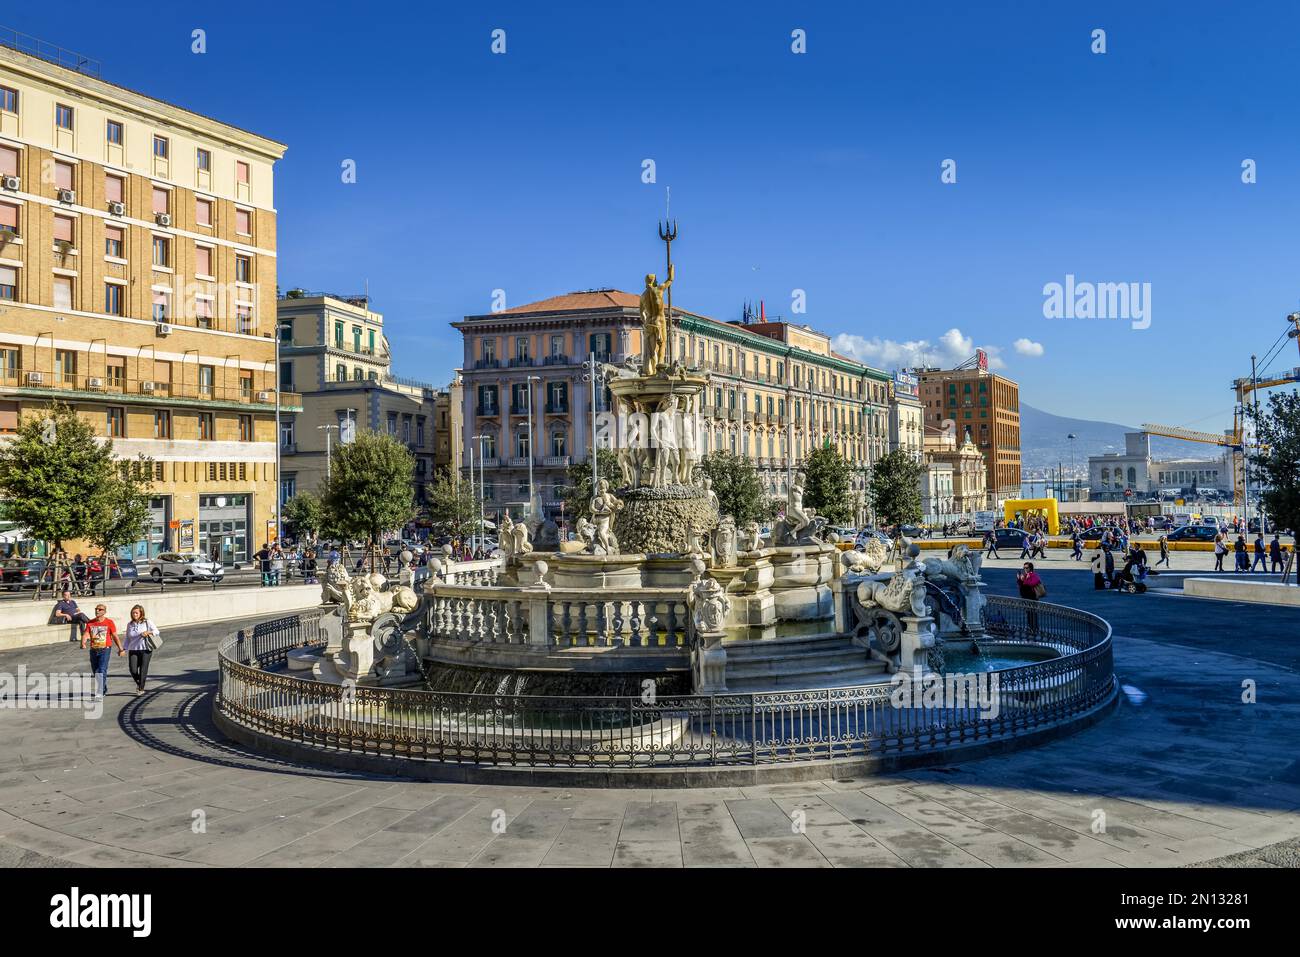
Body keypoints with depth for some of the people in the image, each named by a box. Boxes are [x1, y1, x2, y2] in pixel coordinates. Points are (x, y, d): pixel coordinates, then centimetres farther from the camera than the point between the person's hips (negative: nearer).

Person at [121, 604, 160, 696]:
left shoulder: (147, 622, 1)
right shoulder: (129, 624, 11)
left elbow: (156, 632, -2)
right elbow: (127, 638, 18)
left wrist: (148, 632, -21)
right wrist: (123, 648, 9)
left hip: (145, 650, -2)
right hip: (133, 650, 2)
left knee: (143, 669, -3)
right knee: (133, 670, -9)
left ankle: (141, 688, 10)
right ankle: (138, 683, 21)